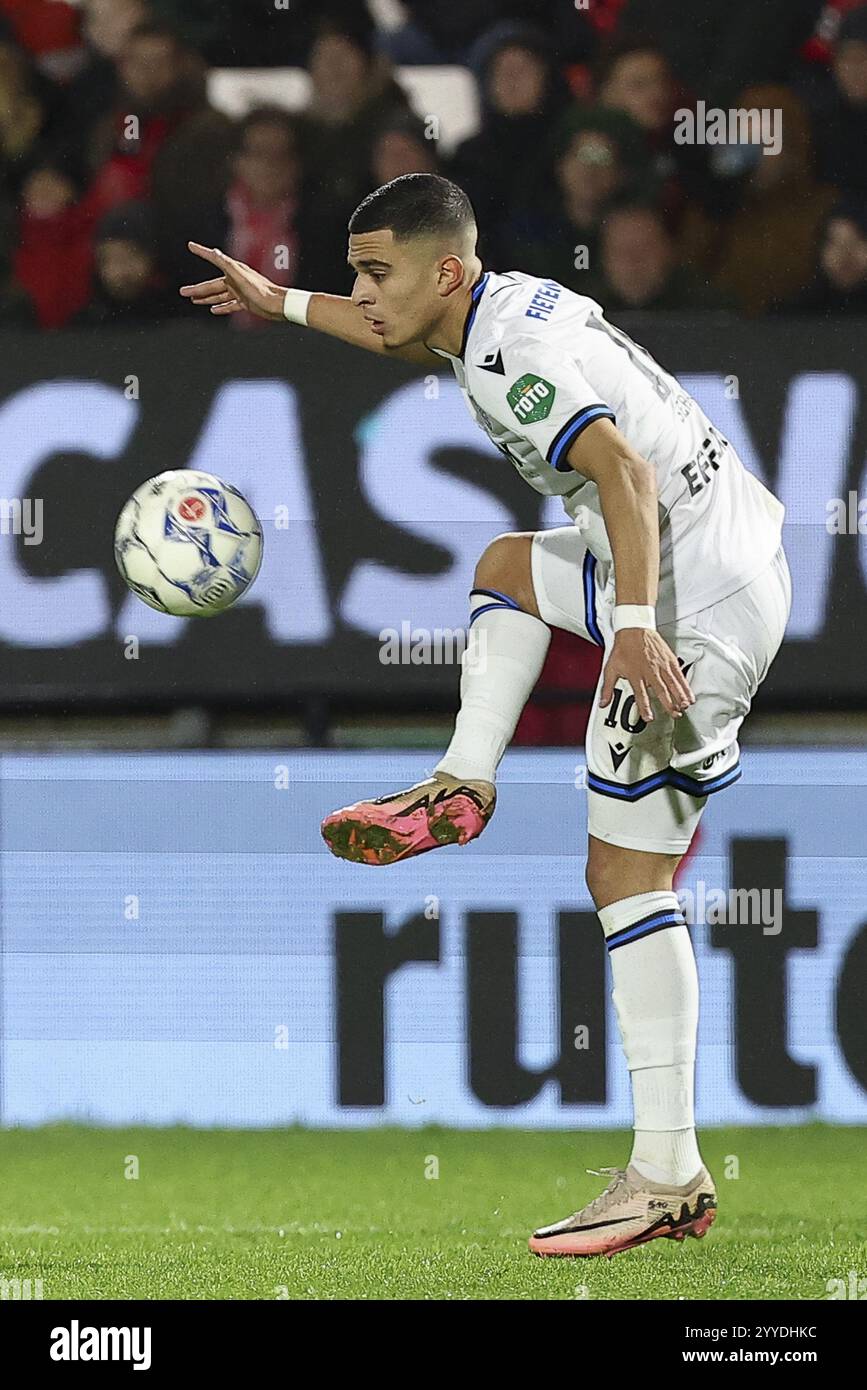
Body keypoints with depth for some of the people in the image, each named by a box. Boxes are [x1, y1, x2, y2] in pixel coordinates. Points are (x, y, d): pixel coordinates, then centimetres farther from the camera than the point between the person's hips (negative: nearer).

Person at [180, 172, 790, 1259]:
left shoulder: (512, 362, -18)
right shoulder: (510, 307, 13)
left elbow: (622, 469, -33)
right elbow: (421, 344, 37)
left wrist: (633, 629, -43)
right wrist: (284, 305, 45)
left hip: (693, 614, -10)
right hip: (741, 555, 10)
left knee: (624, 877, -9)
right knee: (508, 565, 34)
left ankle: (668, 1176, -12)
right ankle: (462, 788, 20)